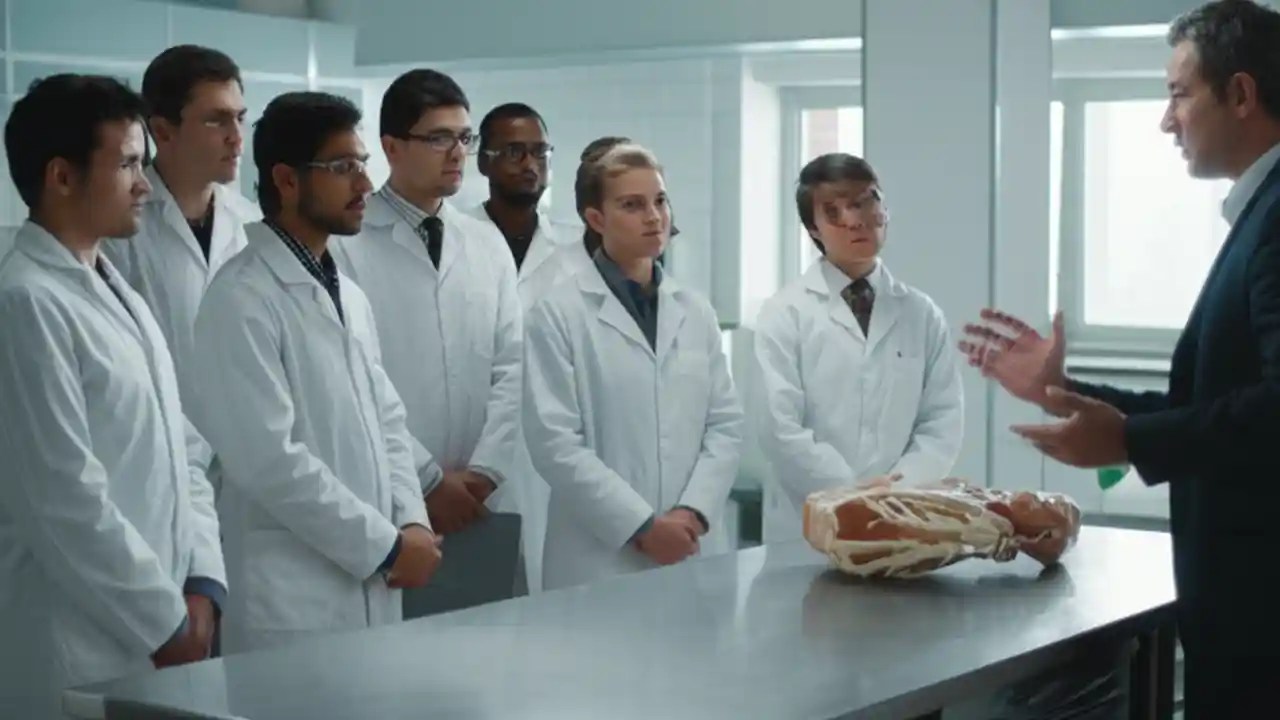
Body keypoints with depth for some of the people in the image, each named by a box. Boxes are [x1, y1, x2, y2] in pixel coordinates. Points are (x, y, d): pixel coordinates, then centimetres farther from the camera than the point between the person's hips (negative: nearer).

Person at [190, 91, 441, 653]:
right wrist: (387, 545, -13)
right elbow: (268, 459, -19)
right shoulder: (243, 299, -13)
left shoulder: (350, 296, 14)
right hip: (293, 603, -7)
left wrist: (412, 522, -2)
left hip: (372, 593, 8)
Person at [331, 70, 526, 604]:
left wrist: (483, 472, -5)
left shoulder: (487, 244, 11)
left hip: (485, 502, 5)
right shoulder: (348, 243, -6)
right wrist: (428, 479, -10)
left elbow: (512, 368, 7)